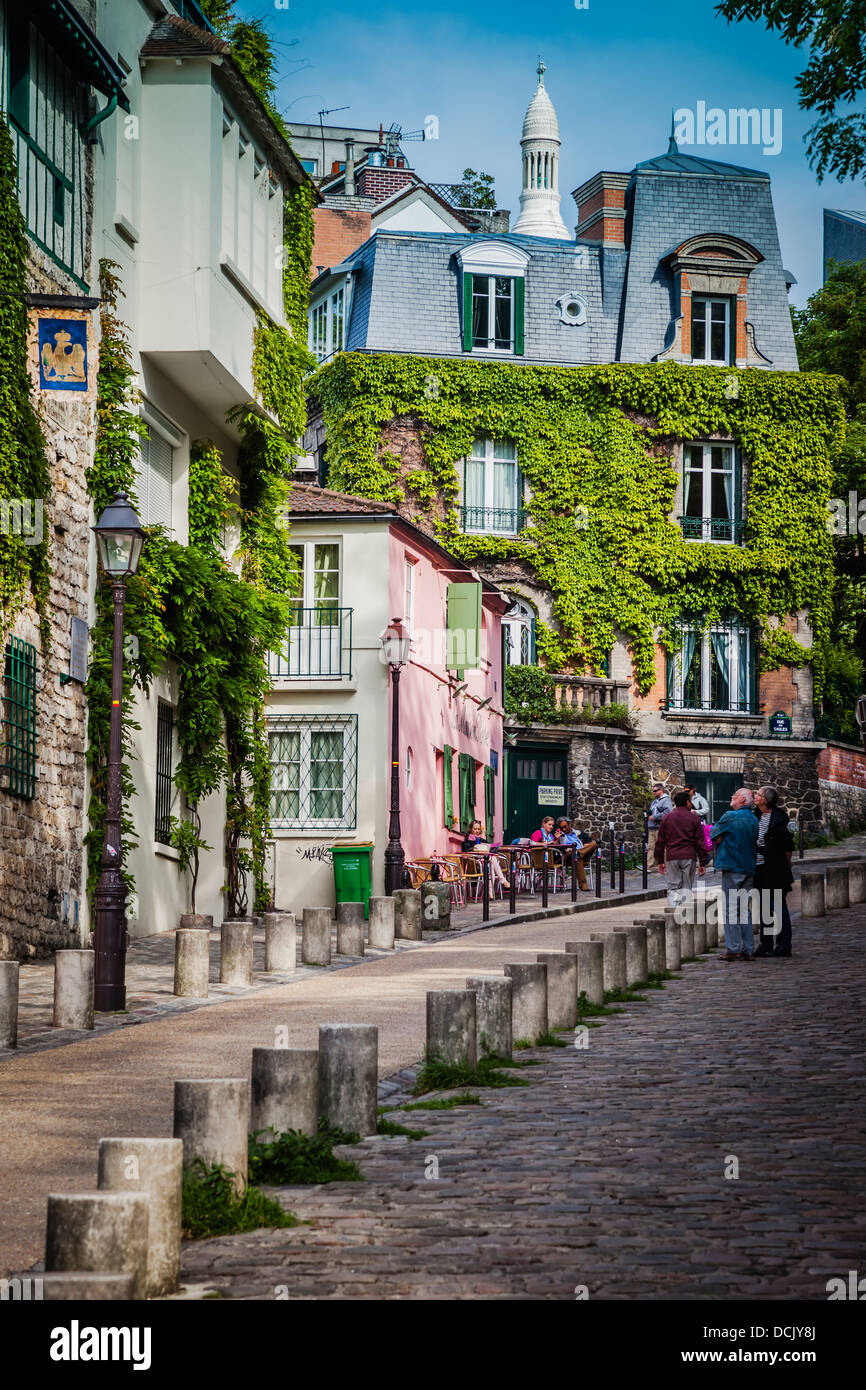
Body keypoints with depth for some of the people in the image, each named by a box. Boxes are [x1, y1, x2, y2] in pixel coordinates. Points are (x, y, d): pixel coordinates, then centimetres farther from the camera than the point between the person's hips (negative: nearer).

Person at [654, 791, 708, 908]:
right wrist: (703, 863, 6)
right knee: (686, 888, 6)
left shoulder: (667, 817, 8)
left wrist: (660, 861, 16)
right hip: (689, 857, -1)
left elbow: (660, 841, 10)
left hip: (672, 857, 1)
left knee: (672, 888, 5)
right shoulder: (694, 818, 1)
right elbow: (700, 842, 1)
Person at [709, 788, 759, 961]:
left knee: (730, 909, -2)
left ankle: (734, 949, -4)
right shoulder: (754, 820, 10)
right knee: (745, 909, 10)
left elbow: (714, 833, -1)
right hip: (749, 868, 6)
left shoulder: (730, 817, -11)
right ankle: (748, 949, 9)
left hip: (732, 867, -6)